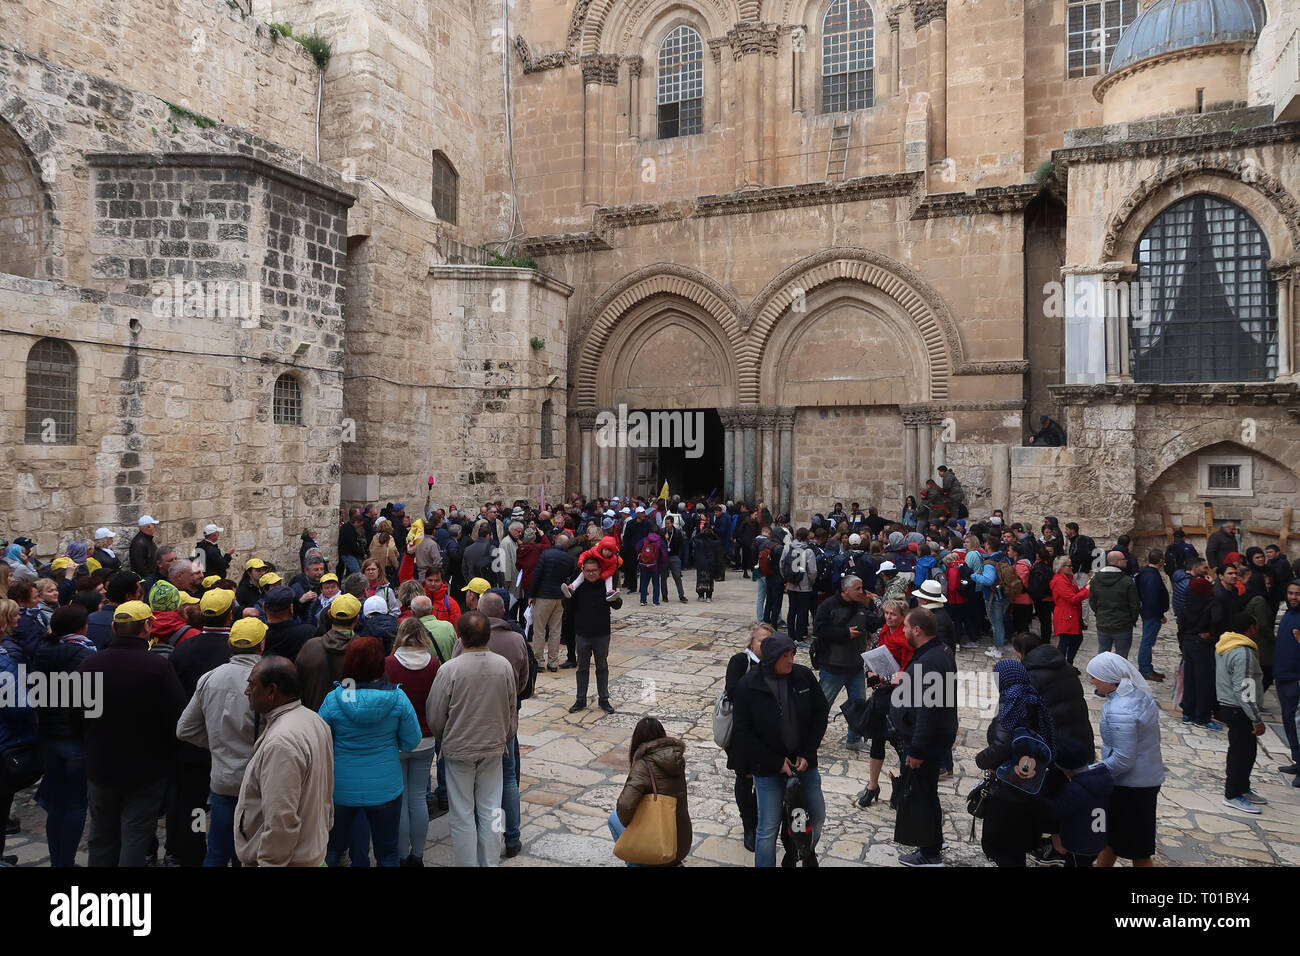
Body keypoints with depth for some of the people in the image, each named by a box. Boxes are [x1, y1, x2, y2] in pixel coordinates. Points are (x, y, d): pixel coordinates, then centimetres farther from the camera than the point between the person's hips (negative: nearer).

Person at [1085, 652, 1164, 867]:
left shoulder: (1120, 712, -29)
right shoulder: (1140, 694, 0)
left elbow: (1122, 760, -28)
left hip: (1132, 787, -9)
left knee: (1138, 852, 8)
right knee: (1110, 835, 23)